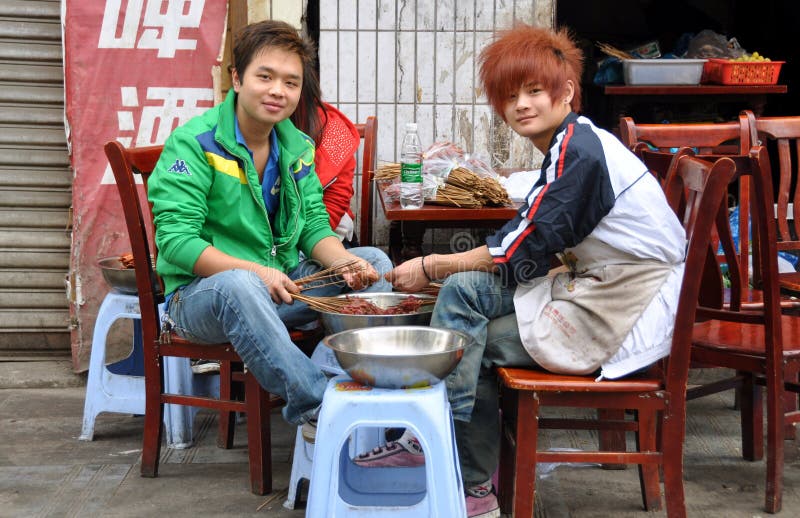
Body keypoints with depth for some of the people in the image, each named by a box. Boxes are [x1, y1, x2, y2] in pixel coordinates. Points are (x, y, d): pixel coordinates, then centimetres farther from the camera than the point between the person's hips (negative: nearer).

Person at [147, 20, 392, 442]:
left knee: (373, 260, -7)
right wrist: (256, 272, -29)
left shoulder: (298, 148, 9)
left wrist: (344, 261, -15)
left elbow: (314, 228, 8)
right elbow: (176, 240, -19)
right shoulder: (193, 143, -12)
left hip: (281, 286, 7)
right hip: (200, 292, -6)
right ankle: (314, 407, -34)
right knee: (239, 285, -40)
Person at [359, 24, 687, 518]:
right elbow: (533, 247, 11)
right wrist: (442, 270, 2)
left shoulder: (580, 152, -18)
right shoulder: (570, 146, 13)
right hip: (594, 291, 9)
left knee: (468, 341, -10)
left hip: (624, 316, -9)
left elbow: (521, 251, -17)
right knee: (465, 288, -3)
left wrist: (431, 267, -7)